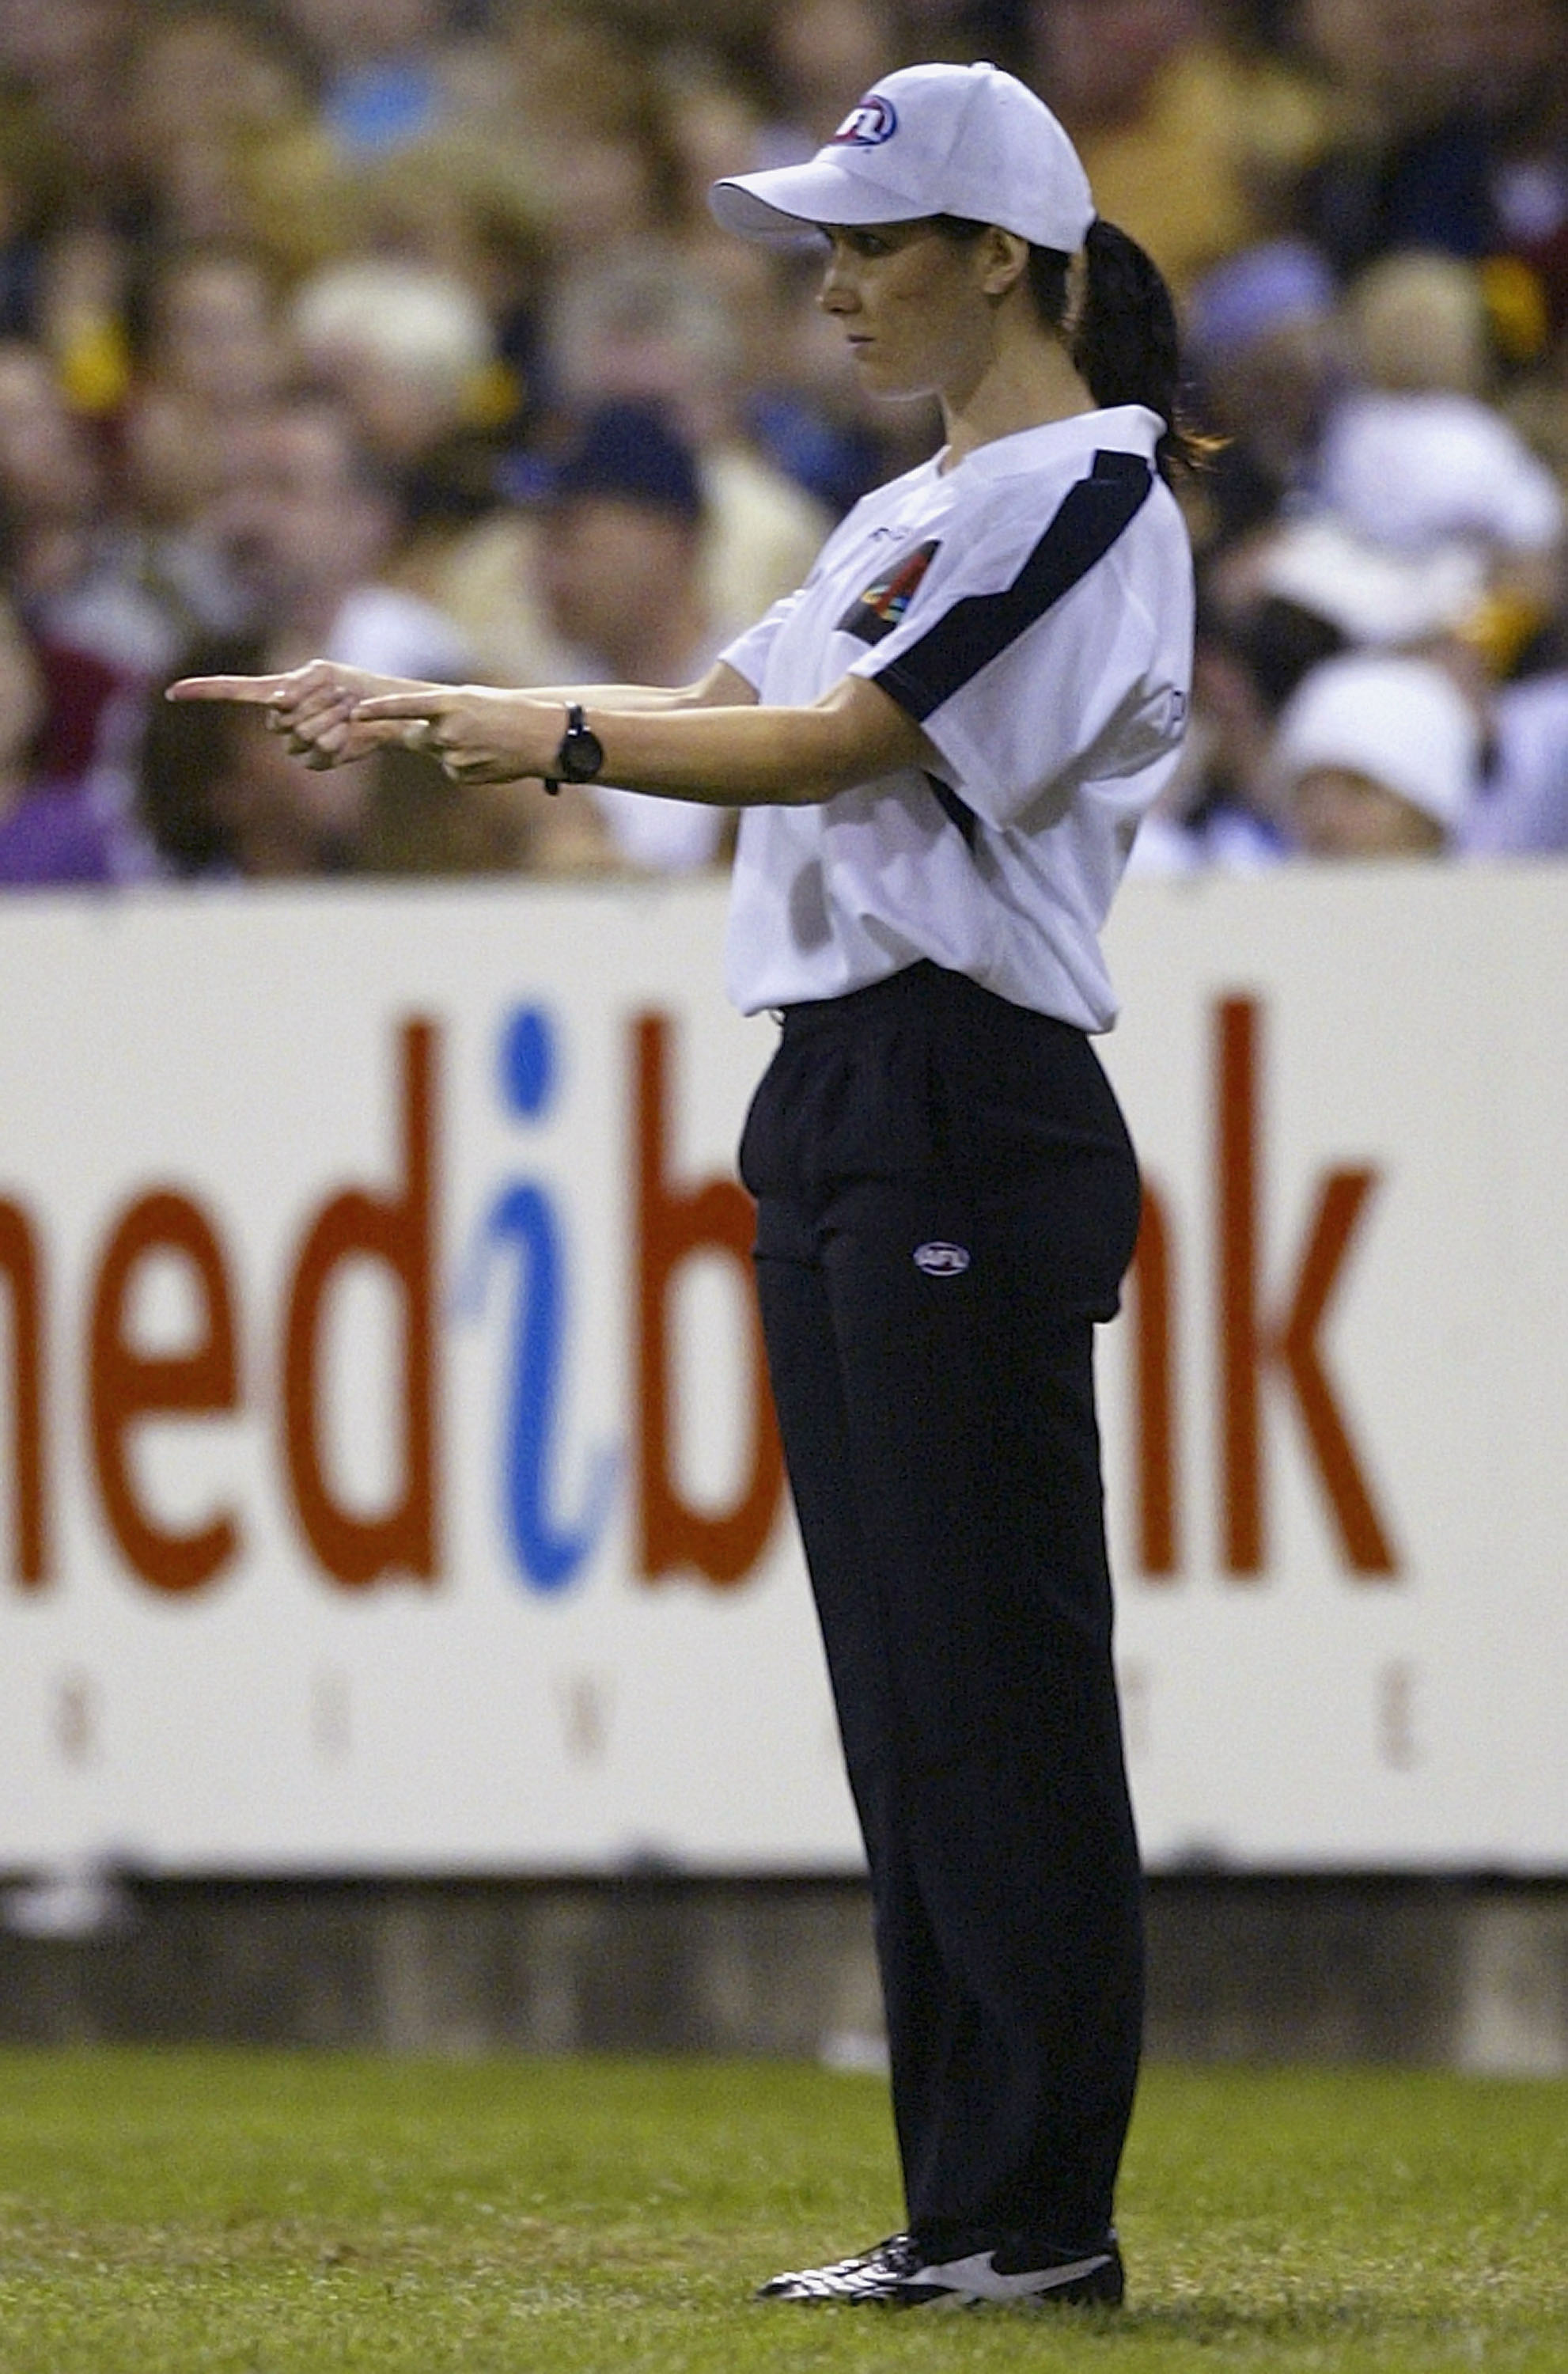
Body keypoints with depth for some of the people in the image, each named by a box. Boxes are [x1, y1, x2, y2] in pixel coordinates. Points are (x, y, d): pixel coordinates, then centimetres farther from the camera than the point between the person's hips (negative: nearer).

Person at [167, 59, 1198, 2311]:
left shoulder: (1088, 497, -9)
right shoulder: (916, 514, 22)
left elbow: (840, 749, -15)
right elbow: (720, 711, 20)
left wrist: (558, 740, -12)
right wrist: (414, 709, 12)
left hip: (968, 1113, -10)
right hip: (837, 1108, 10)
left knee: (993, 1679, -9)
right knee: (905, 1688, 8)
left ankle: (1040, 2212, -7)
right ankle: (966, 2201, 11)